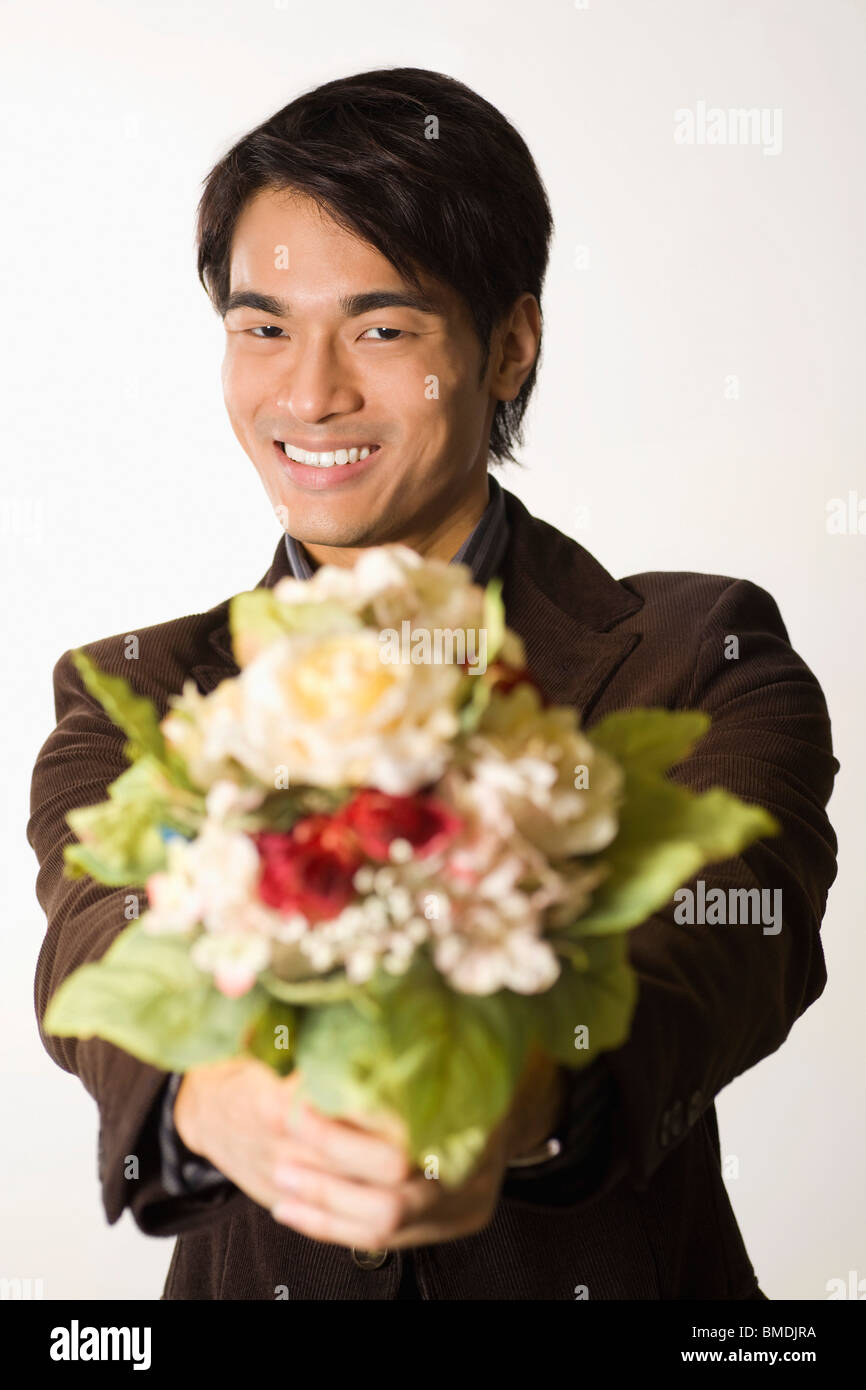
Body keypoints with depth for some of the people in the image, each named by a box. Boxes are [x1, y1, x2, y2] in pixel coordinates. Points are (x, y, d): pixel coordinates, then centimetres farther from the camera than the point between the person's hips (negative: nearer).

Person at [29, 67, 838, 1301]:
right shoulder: (136, 700, 3)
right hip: (257, 1274, 2)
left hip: (614, 1271, -1)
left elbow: (723, 926, -21)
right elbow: (103, 932, -15)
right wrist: (210, 1089, -36)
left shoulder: (706, 666, -3)